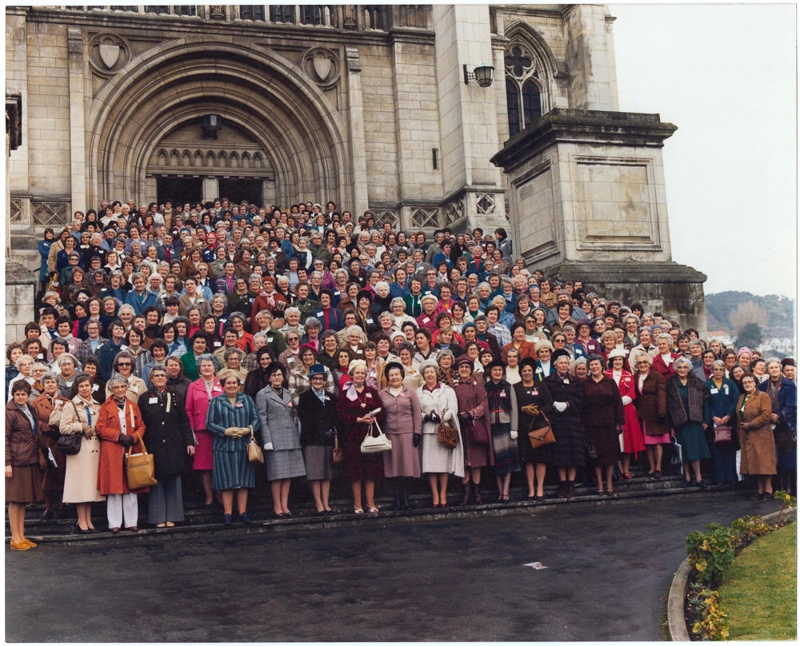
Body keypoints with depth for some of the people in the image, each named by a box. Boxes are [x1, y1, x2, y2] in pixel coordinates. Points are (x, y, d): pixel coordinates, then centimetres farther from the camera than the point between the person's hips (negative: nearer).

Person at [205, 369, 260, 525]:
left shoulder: (247, 400, 12)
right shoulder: (216, 402, 6)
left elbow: (256, 419, 9)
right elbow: (209, 423, 0)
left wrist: (249, 429, -11)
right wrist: (226, 431, -14)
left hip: (244, 446, 2)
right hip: (223, 448, -1)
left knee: (243, 481, 3)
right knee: (226, 482, -1)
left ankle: (243, 511, 10)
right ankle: (227, 513, 6)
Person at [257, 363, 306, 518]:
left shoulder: (288, 393, 17)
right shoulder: (262, 394, 2)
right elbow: (262, 419, -4)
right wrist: (267, 441, -11)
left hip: (291, 439, 5)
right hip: (275, 438, -5)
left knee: (289, 472, 3)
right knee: (277, 473, -6)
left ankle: (285, 505, 8)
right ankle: (277, 506, 1)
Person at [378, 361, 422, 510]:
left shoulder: (410, 392, 6)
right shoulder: (382, 394, 10)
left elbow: (417, 413, 5)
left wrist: (417, 431, -2)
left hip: (407, 433, -1)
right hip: (390, 433, 1)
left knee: (407, 464, -2)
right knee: (394, 465, 1)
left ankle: (404, 497, 5)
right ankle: (398, 497, 7)